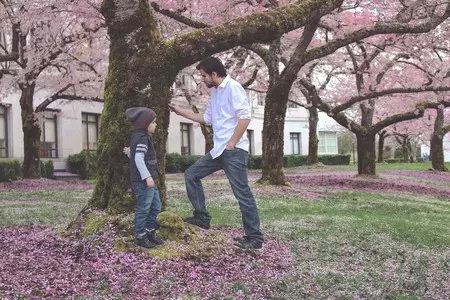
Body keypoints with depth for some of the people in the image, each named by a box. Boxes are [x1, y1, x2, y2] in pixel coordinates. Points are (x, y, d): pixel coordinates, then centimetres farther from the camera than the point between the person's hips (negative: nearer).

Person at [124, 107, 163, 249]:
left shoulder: (138, 137, 17)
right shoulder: (142, 138, -16)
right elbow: (139, 159, -24)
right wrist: (147, 177, -27)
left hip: (148, 180, 11)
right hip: (143, 181, -11)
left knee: (156, 207, 17)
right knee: (143, 209, -1)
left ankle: (150, 232, 29)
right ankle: (140, 237, 10)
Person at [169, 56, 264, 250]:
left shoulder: (233, 88, -11)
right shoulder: (215, 92, 17)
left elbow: (245, 117, -19)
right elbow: (207, 118, 27)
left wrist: (231, 144, -17)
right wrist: (181, 112, 24)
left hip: (234, 150, -10)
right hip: (218, 150, 10)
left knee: (242, 193, -6)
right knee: (191, 174, 10)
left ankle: (255, 237, 3)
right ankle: (202, 217, 16)